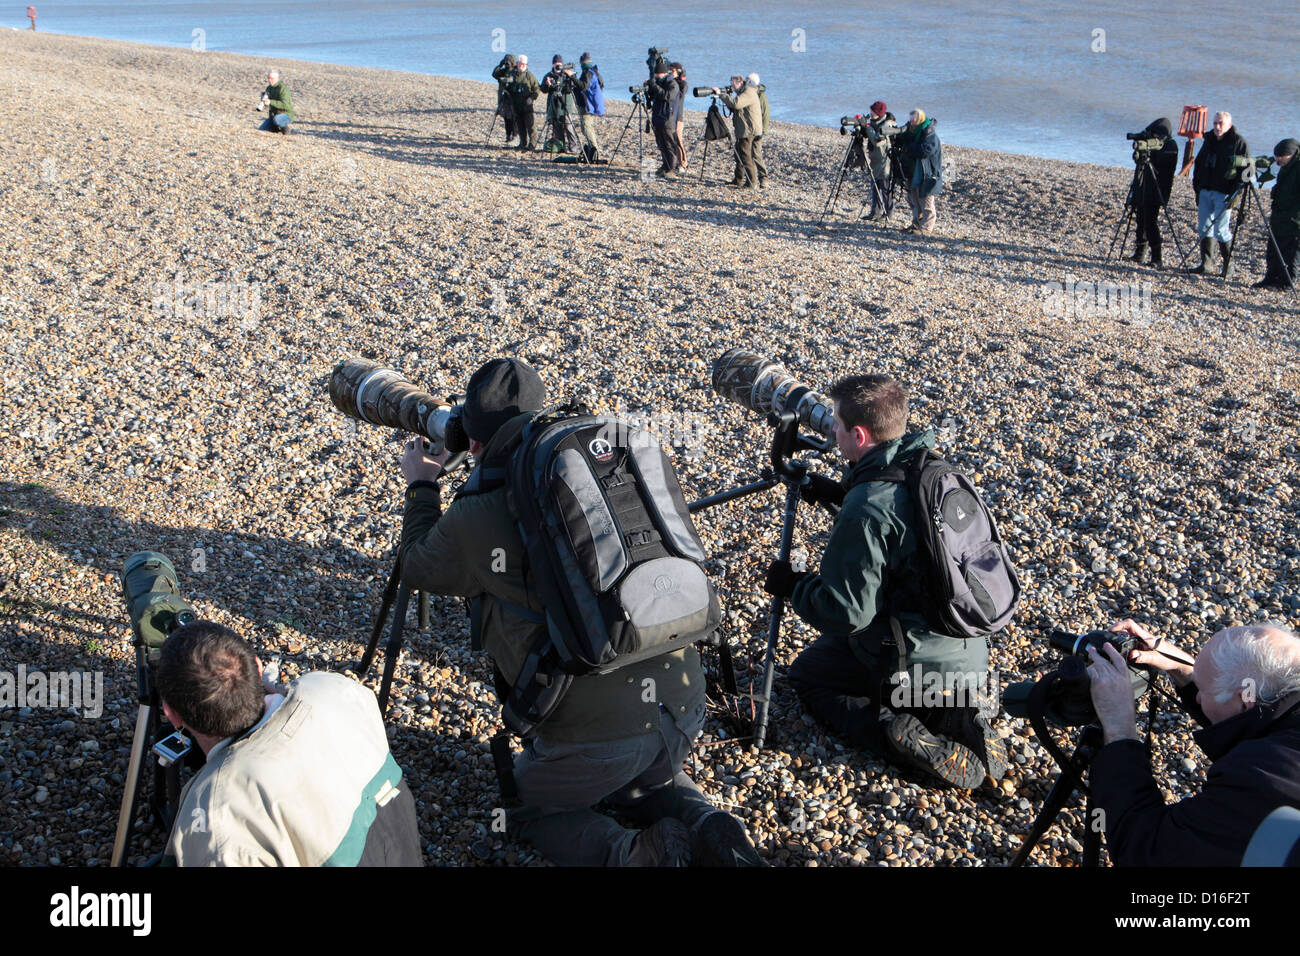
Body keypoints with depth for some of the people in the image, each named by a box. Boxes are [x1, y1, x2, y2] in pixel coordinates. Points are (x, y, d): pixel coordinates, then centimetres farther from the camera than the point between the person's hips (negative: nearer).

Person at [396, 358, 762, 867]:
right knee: (642, 776, 37)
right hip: (683, 705, 6)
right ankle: (707, 829, 9)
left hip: (595, 729, -5)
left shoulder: (473, 520, -8)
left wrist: (421, 488, 31)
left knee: (528, 807, 25)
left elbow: (417, 568, 15)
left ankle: (634, 852, 0)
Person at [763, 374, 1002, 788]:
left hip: (920, 668, -8)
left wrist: (793, 586, -6)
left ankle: (918, 744, -6)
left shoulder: (865, 509, -27)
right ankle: (951, 715, 7)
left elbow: (845, 612, -23)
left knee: (808, 676, 16)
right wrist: (840, 494, 18)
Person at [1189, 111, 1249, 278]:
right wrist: (1197, 186, 15)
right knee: (1204, 228, 7)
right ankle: (1205, 265, 14)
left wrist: (1234, 193, -16)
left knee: (1221, 230, -8)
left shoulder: (1239, 142, -6)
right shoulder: (1209, 140, 13)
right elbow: (1199, 163, 22)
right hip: (1205, 191, 6)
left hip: (1224, 193, -6)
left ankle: (1228, 265, 6)